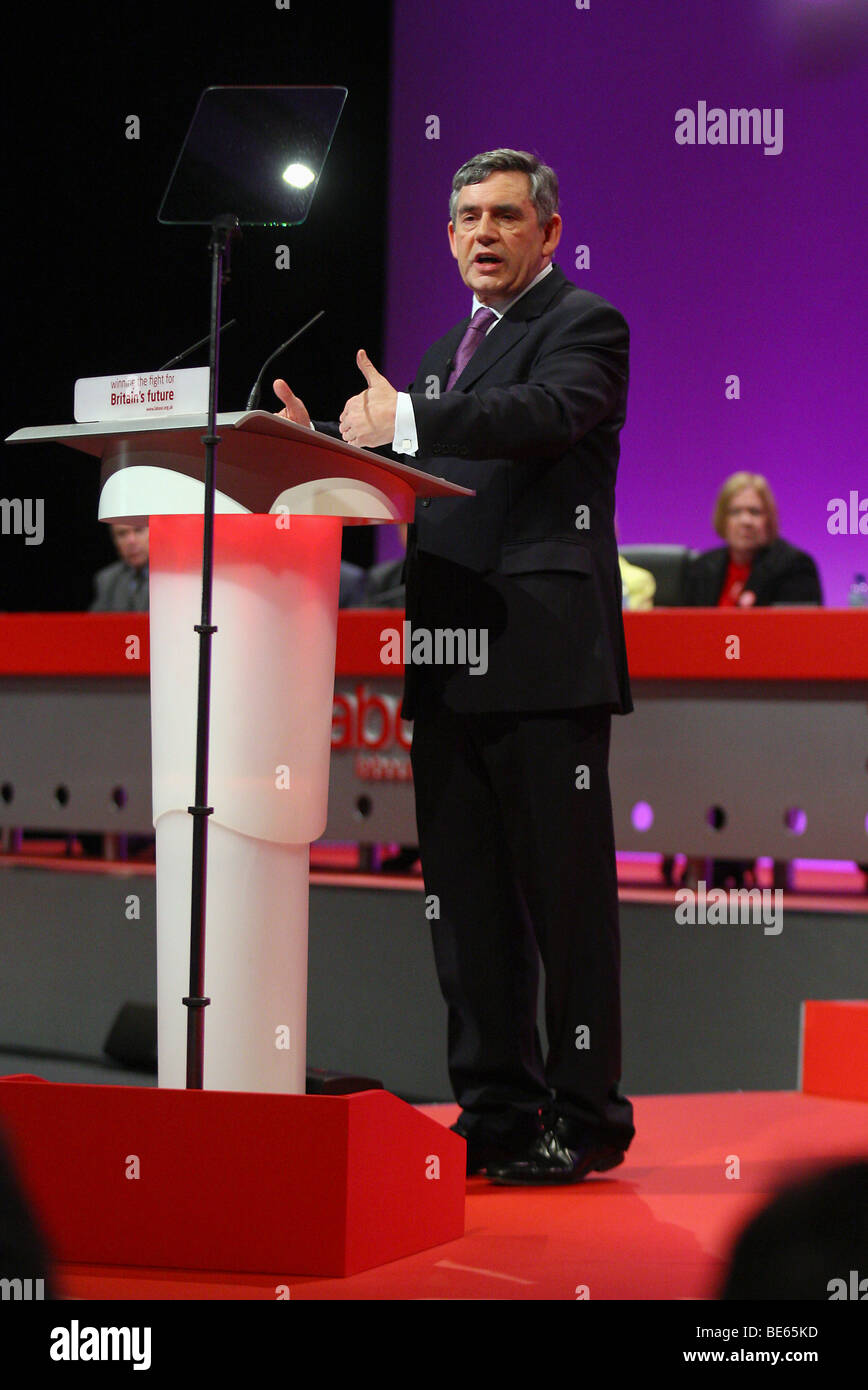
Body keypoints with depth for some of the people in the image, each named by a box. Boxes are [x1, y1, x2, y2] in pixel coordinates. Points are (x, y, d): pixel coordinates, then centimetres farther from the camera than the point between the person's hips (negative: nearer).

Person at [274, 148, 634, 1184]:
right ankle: (496, 1114, 15)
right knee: (466, 902, 8)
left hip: (545, 662, -8)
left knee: (566, 895, -5)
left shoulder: (585, 326, 0)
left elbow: (545, 415, -20)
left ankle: (584, 1119, 1)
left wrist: (405, 419, -26)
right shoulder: (446, 352, 25)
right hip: (450, 668, 8)